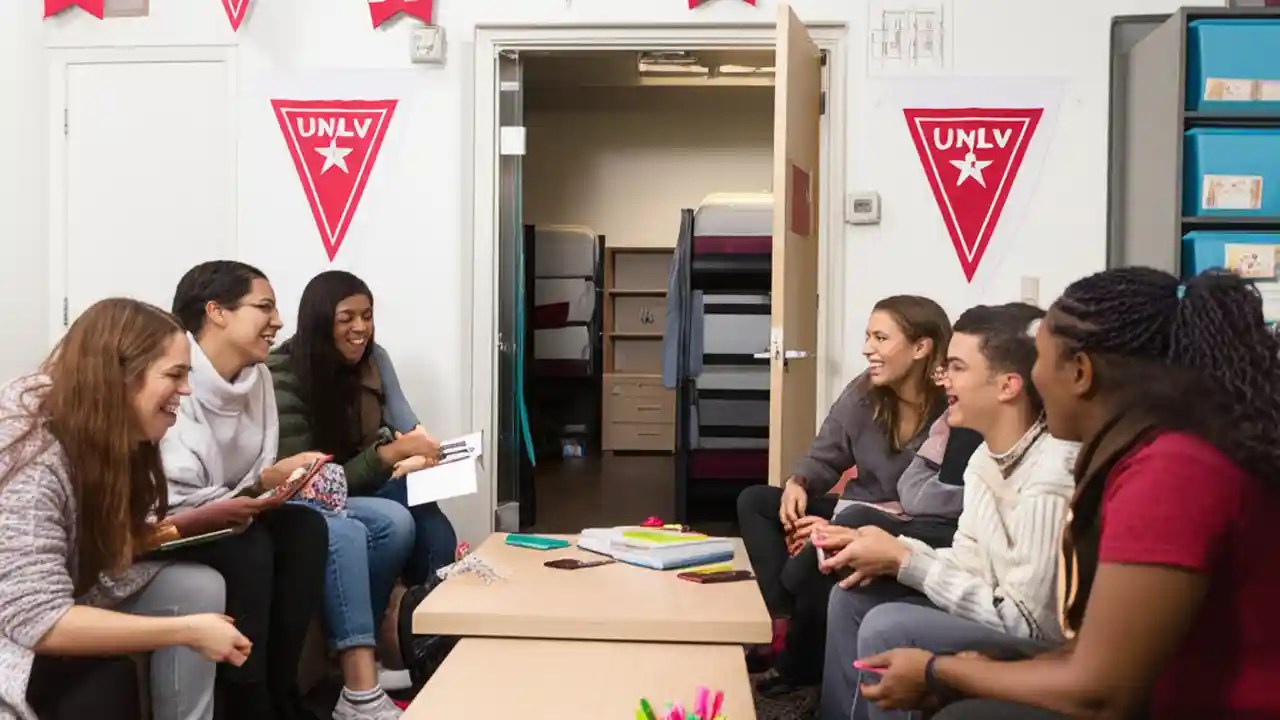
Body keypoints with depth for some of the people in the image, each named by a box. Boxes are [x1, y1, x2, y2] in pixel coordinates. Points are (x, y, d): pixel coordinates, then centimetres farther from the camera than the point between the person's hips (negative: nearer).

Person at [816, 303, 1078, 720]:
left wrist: (904, 561, -20)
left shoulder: (1052, 477, -27)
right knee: (853, 597, 5)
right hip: (1008, 614, 9)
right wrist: (887, 551, -9)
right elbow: (969, 562, 8)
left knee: (887, 627, -23)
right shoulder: (986, 457, 3)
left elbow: (1027, 621, -25)